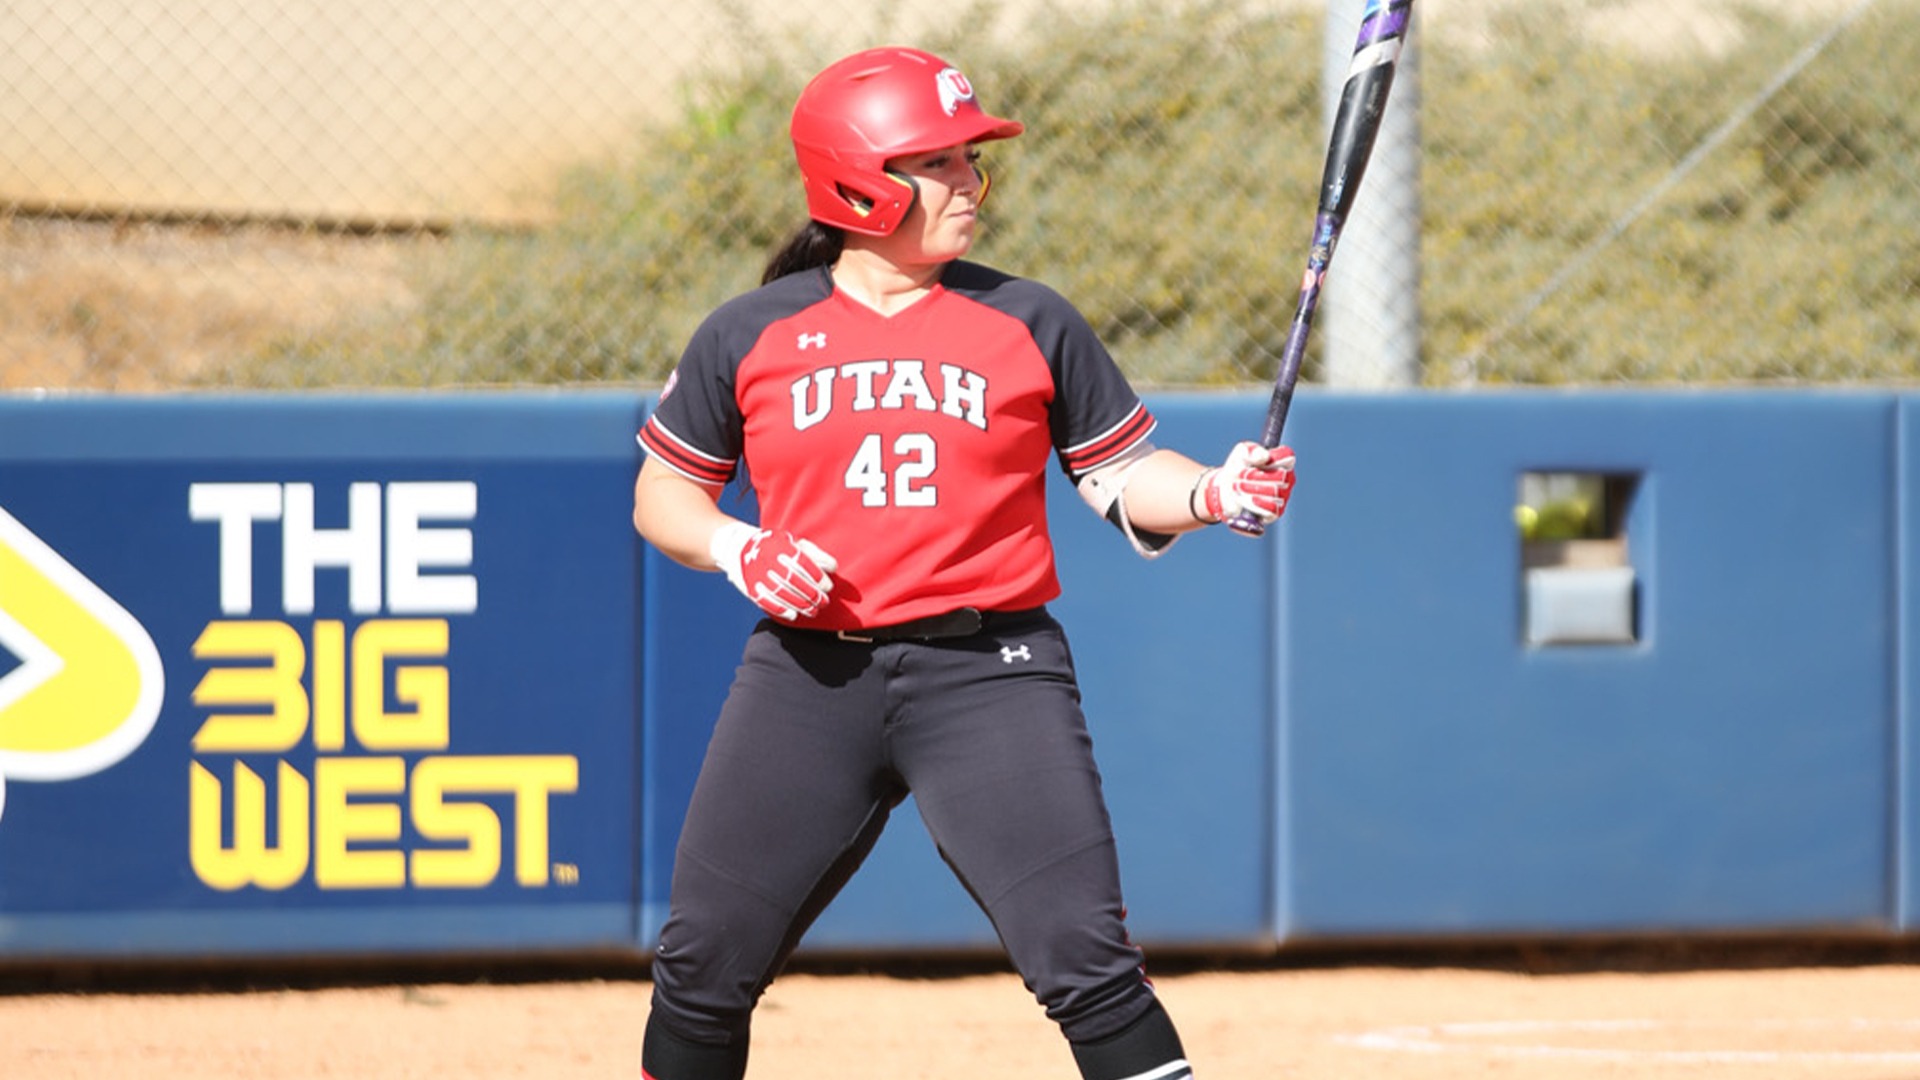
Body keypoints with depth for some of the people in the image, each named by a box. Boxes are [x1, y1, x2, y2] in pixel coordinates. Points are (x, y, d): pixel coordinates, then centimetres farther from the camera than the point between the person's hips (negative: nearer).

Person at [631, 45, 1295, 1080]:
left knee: (1088, 965, -14)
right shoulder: (751, 335, 5)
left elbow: (1123, 476, 9)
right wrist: (736, 551, -5)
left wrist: (1211, 493, -11)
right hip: (811, 675, 1)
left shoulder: (1030, 324, 5)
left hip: (988, 673, -1)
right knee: (701, 970, 3)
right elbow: (662, 492, 15)